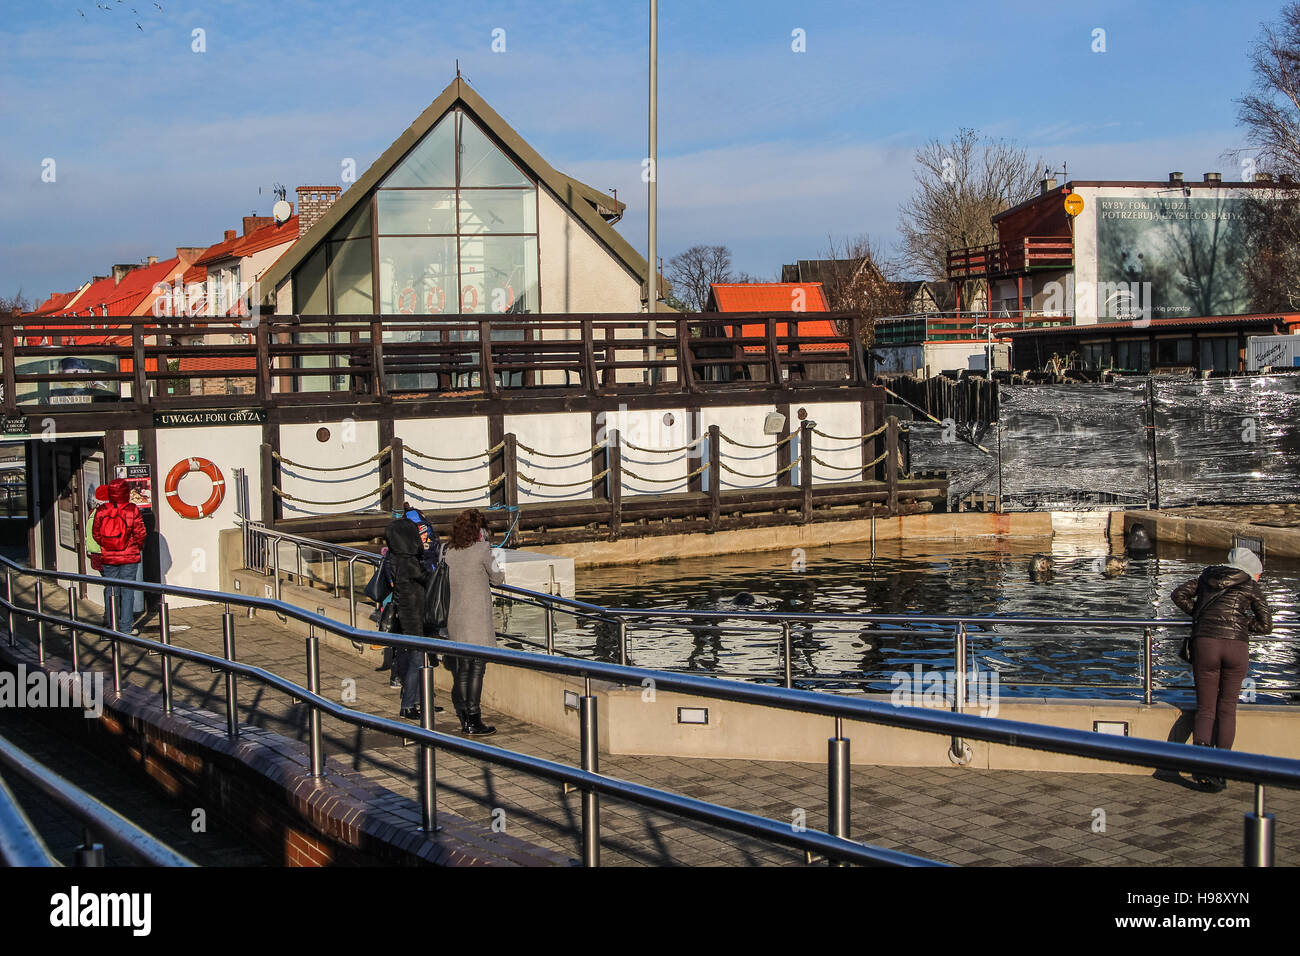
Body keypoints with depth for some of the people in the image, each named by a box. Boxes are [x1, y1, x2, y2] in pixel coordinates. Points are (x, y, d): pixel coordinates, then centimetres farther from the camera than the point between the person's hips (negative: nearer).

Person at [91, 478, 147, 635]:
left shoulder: (101, 511, -3)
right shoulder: (132, 510, -10)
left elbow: (95, 533, 5)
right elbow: (140, 533, -7)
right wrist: (137, 547, 13)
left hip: (107, 558, 2)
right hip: (129, 558, -2)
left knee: (111, 591, 11)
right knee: (127, 591, 3)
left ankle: (111, 626, 15)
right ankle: (126, 627, 4)